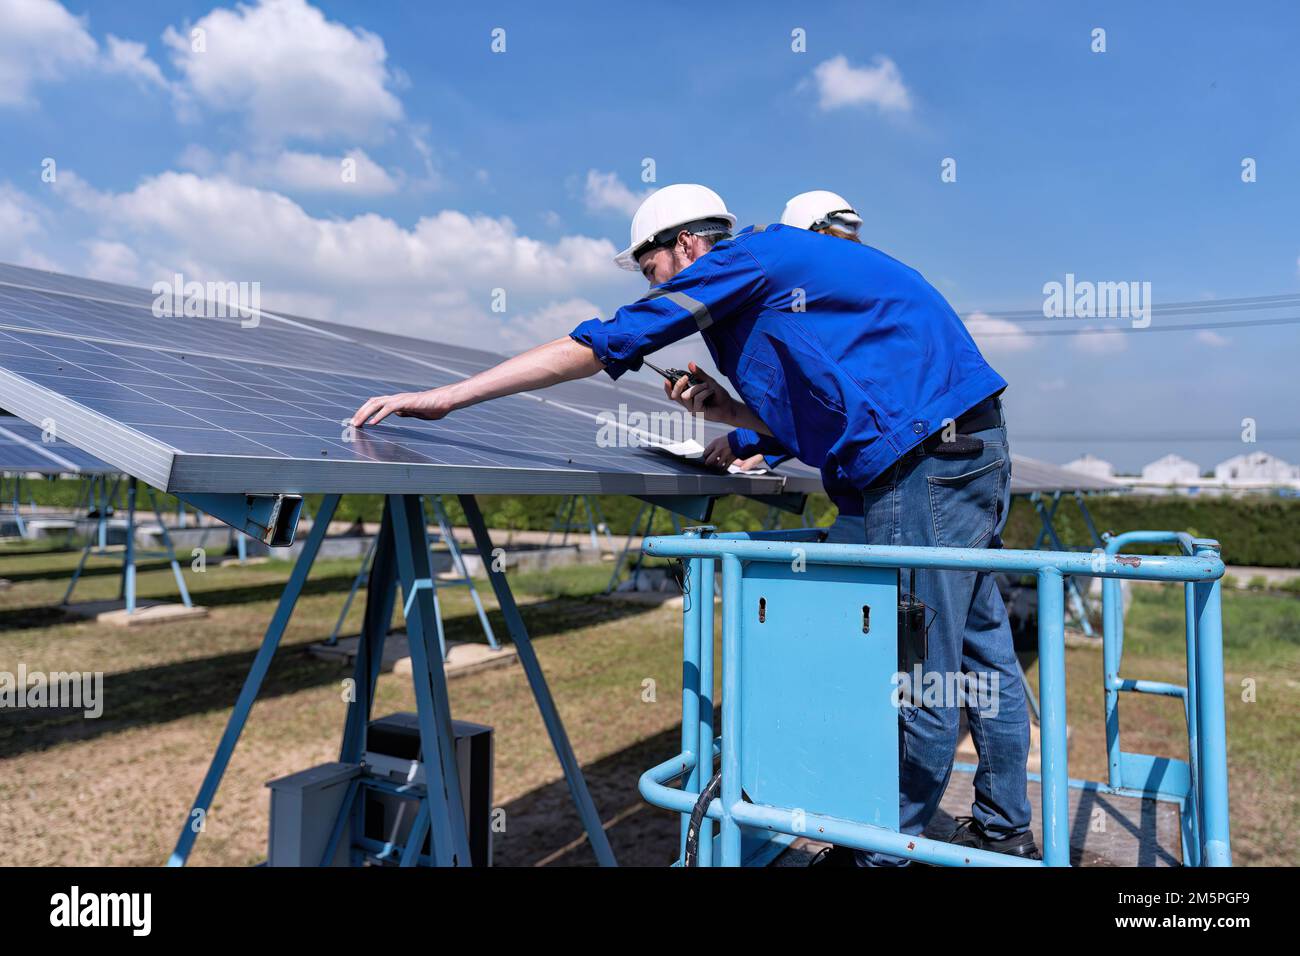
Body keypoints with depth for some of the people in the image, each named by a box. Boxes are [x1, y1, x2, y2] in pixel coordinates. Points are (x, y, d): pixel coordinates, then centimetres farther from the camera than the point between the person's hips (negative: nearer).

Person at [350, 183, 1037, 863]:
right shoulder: (780, 271, 21)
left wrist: (445, 396, -11)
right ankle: (1004, 830, 31)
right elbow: (815, 415, 21)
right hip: (964, 444, 10)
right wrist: (725, 410, 5)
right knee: (977, 654, 17)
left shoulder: (744, 257, -7)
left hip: (927, 458, -10)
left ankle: (886, 848, 11)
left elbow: (598, 346, -13)